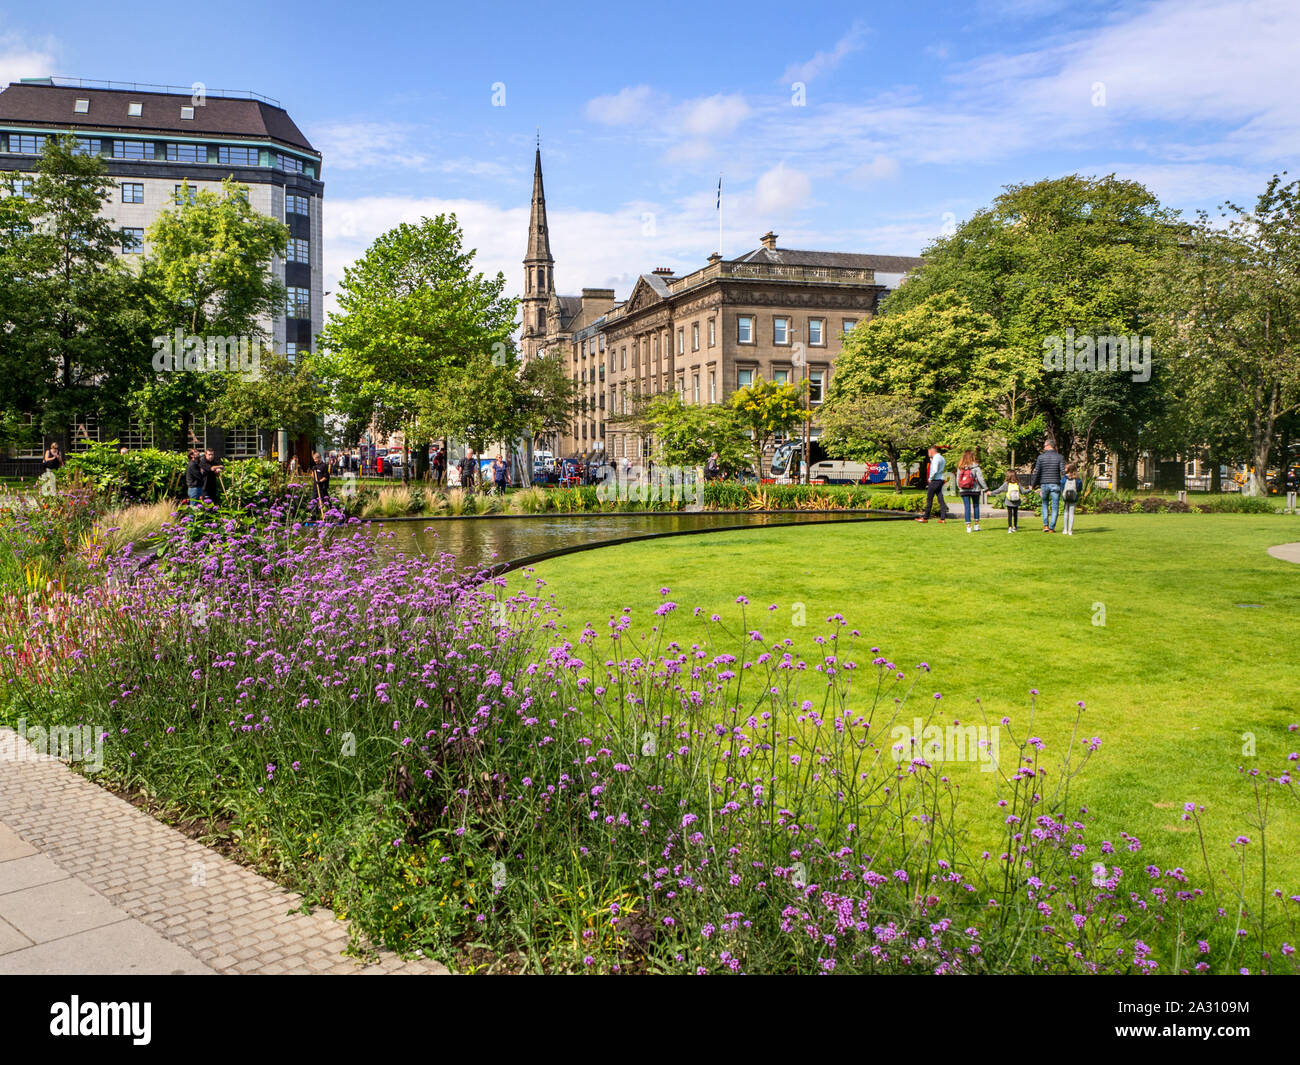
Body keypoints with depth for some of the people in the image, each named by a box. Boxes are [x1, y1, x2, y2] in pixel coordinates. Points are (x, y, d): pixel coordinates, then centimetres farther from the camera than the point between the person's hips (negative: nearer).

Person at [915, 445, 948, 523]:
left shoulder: (936, 458, -14)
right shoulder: (942, 458, 16)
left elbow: (935, 470, -25)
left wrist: (930, 478, -10)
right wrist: (931, 460, 14)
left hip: (935, 480, -9)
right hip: (941, 480, 9)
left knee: (929, 499, -2)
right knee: (940, 499, 5)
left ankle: (925, 518, 3)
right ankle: (943, 518, 1)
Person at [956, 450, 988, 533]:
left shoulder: (960, 467, 0)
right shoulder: (975, 467, -9)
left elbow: (958, 479, 3)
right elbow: (980, 479, -7)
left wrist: (959, 488, 14)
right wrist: (986, 489, 0)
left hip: (963, 491, 2)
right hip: (975, 489, -2)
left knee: (967, 507, 4)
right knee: (976, 506, 14)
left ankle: (968, 526, 0)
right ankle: (976, 525, 18)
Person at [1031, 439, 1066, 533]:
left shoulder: (1041, 457, -1)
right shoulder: (1059, 457, -2)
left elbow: (1036, 472, -1)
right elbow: (1063, 472, -9)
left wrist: (1033, 484, 9)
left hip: (1044, 484, 1)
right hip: (1055, 484, -1)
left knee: (1045, 504, 20)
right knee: (1055, 507, 6)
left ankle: (1045, 525, 10)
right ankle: (1052, 528, 3)